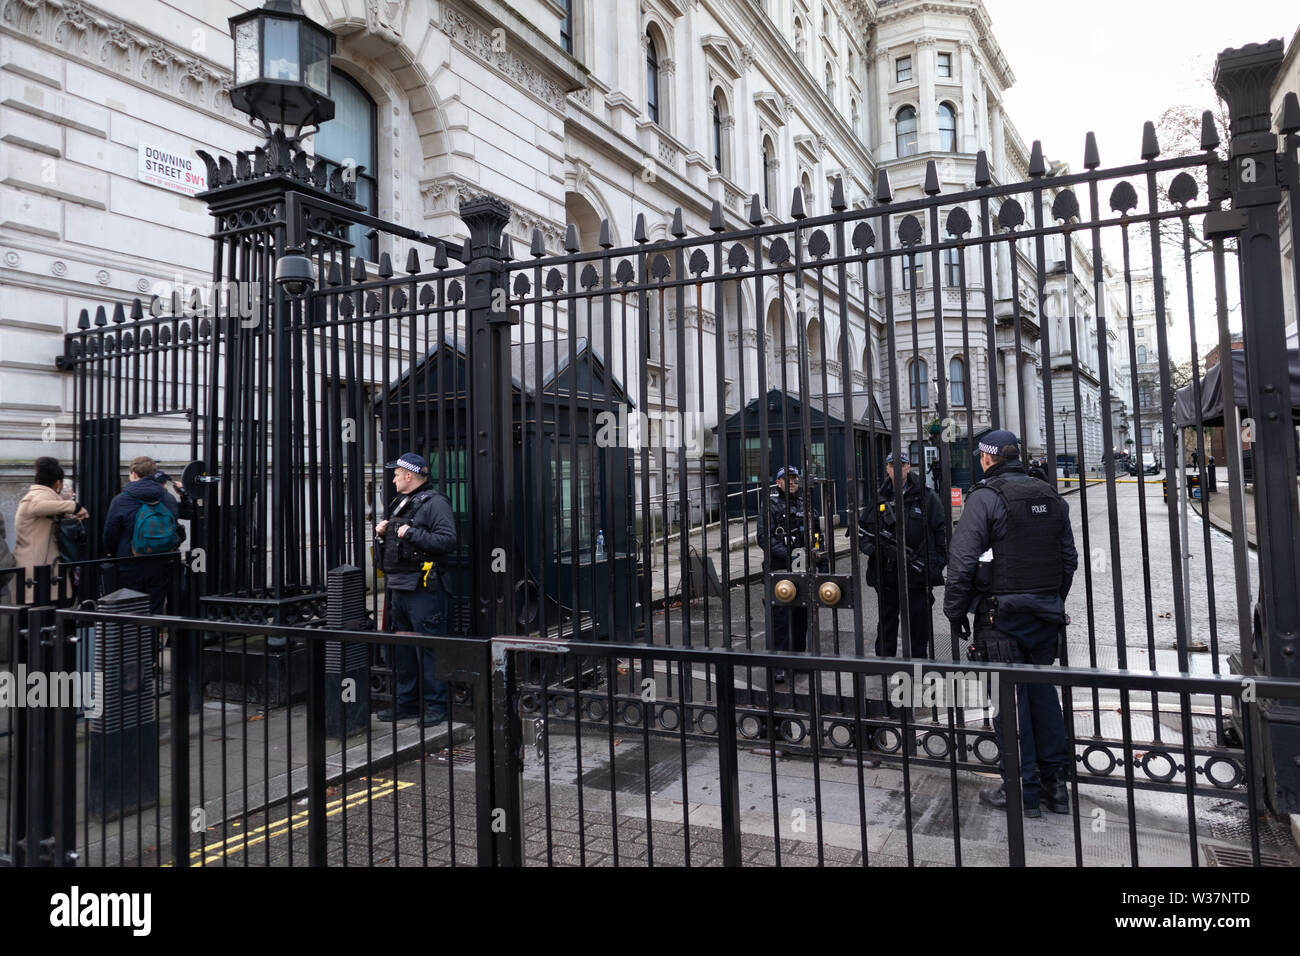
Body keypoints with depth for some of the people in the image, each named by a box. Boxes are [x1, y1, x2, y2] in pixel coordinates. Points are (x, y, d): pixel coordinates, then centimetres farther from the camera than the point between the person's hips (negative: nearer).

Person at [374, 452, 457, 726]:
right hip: (398, 587, 9)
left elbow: (448, 541, -20)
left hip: (423, 588, -9)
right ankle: (406, 703, 25)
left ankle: (435, 706, 3)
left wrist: (412, 533, -19)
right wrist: (383, 534, 10)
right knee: (403, 649, 15)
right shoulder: (399, 504, 21)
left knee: (428, 648, -5)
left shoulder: (435, 503, -8)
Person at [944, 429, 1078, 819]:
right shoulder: (1052, 498, 11)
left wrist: (955, 610, -6)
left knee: (1009, 699, 1)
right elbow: (1069, 558, 16)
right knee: (1043, 692, 15)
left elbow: (963, 559, -15)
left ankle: (1023, 790, 7)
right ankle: (1056, 784, 21)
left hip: (1002, 614, -6)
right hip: (1046, 614, 7)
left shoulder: (985, 496, -10)